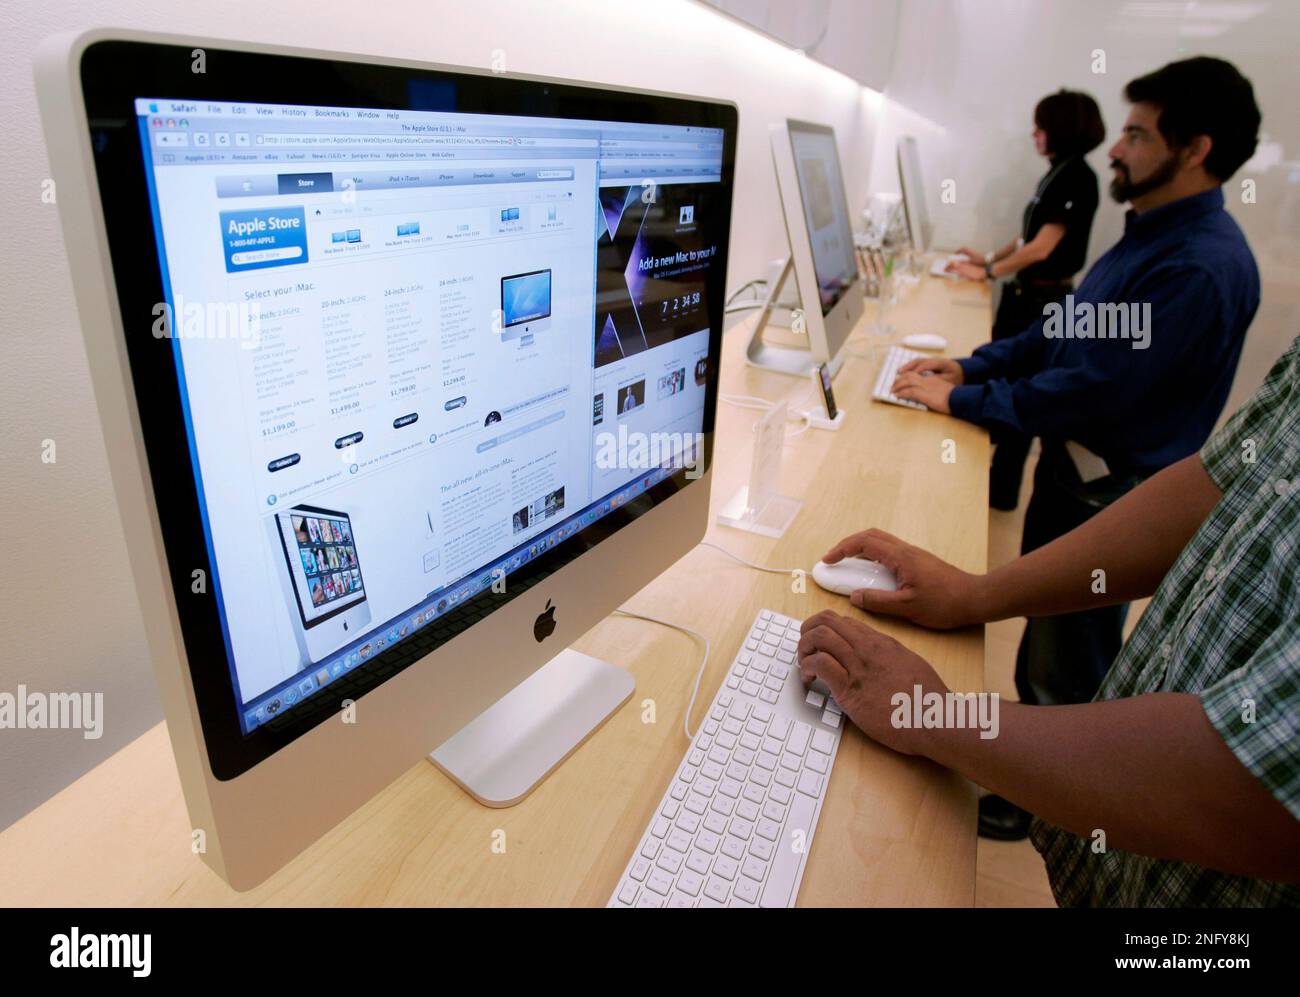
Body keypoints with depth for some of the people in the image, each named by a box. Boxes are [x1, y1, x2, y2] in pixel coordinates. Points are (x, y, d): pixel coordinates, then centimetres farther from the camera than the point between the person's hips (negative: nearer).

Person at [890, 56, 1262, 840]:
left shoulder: (1200, 267, -26)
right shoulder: (1155, 235, 8)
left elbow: (1093, 389, -29)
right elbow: (1064, 332, 12)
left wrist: (961, 401, -21)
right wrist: (971, 366, 1)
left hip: (1110, 495, -9)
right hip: (1072, 467, 9)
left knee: (1065, 666, 10)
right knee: (1046, 636, 25)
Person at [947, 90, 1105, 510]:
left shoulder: (1078, 178, -15)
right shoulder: (1057, 175, 12)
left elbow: (1041, 247, -19)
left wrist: (987, 272, -13)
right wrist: (990, 257, 15)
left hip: (1045, 302, -9)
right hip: (1023, 294, 9)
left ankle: (1001, 492, 11)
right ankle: (986, 471, 30)